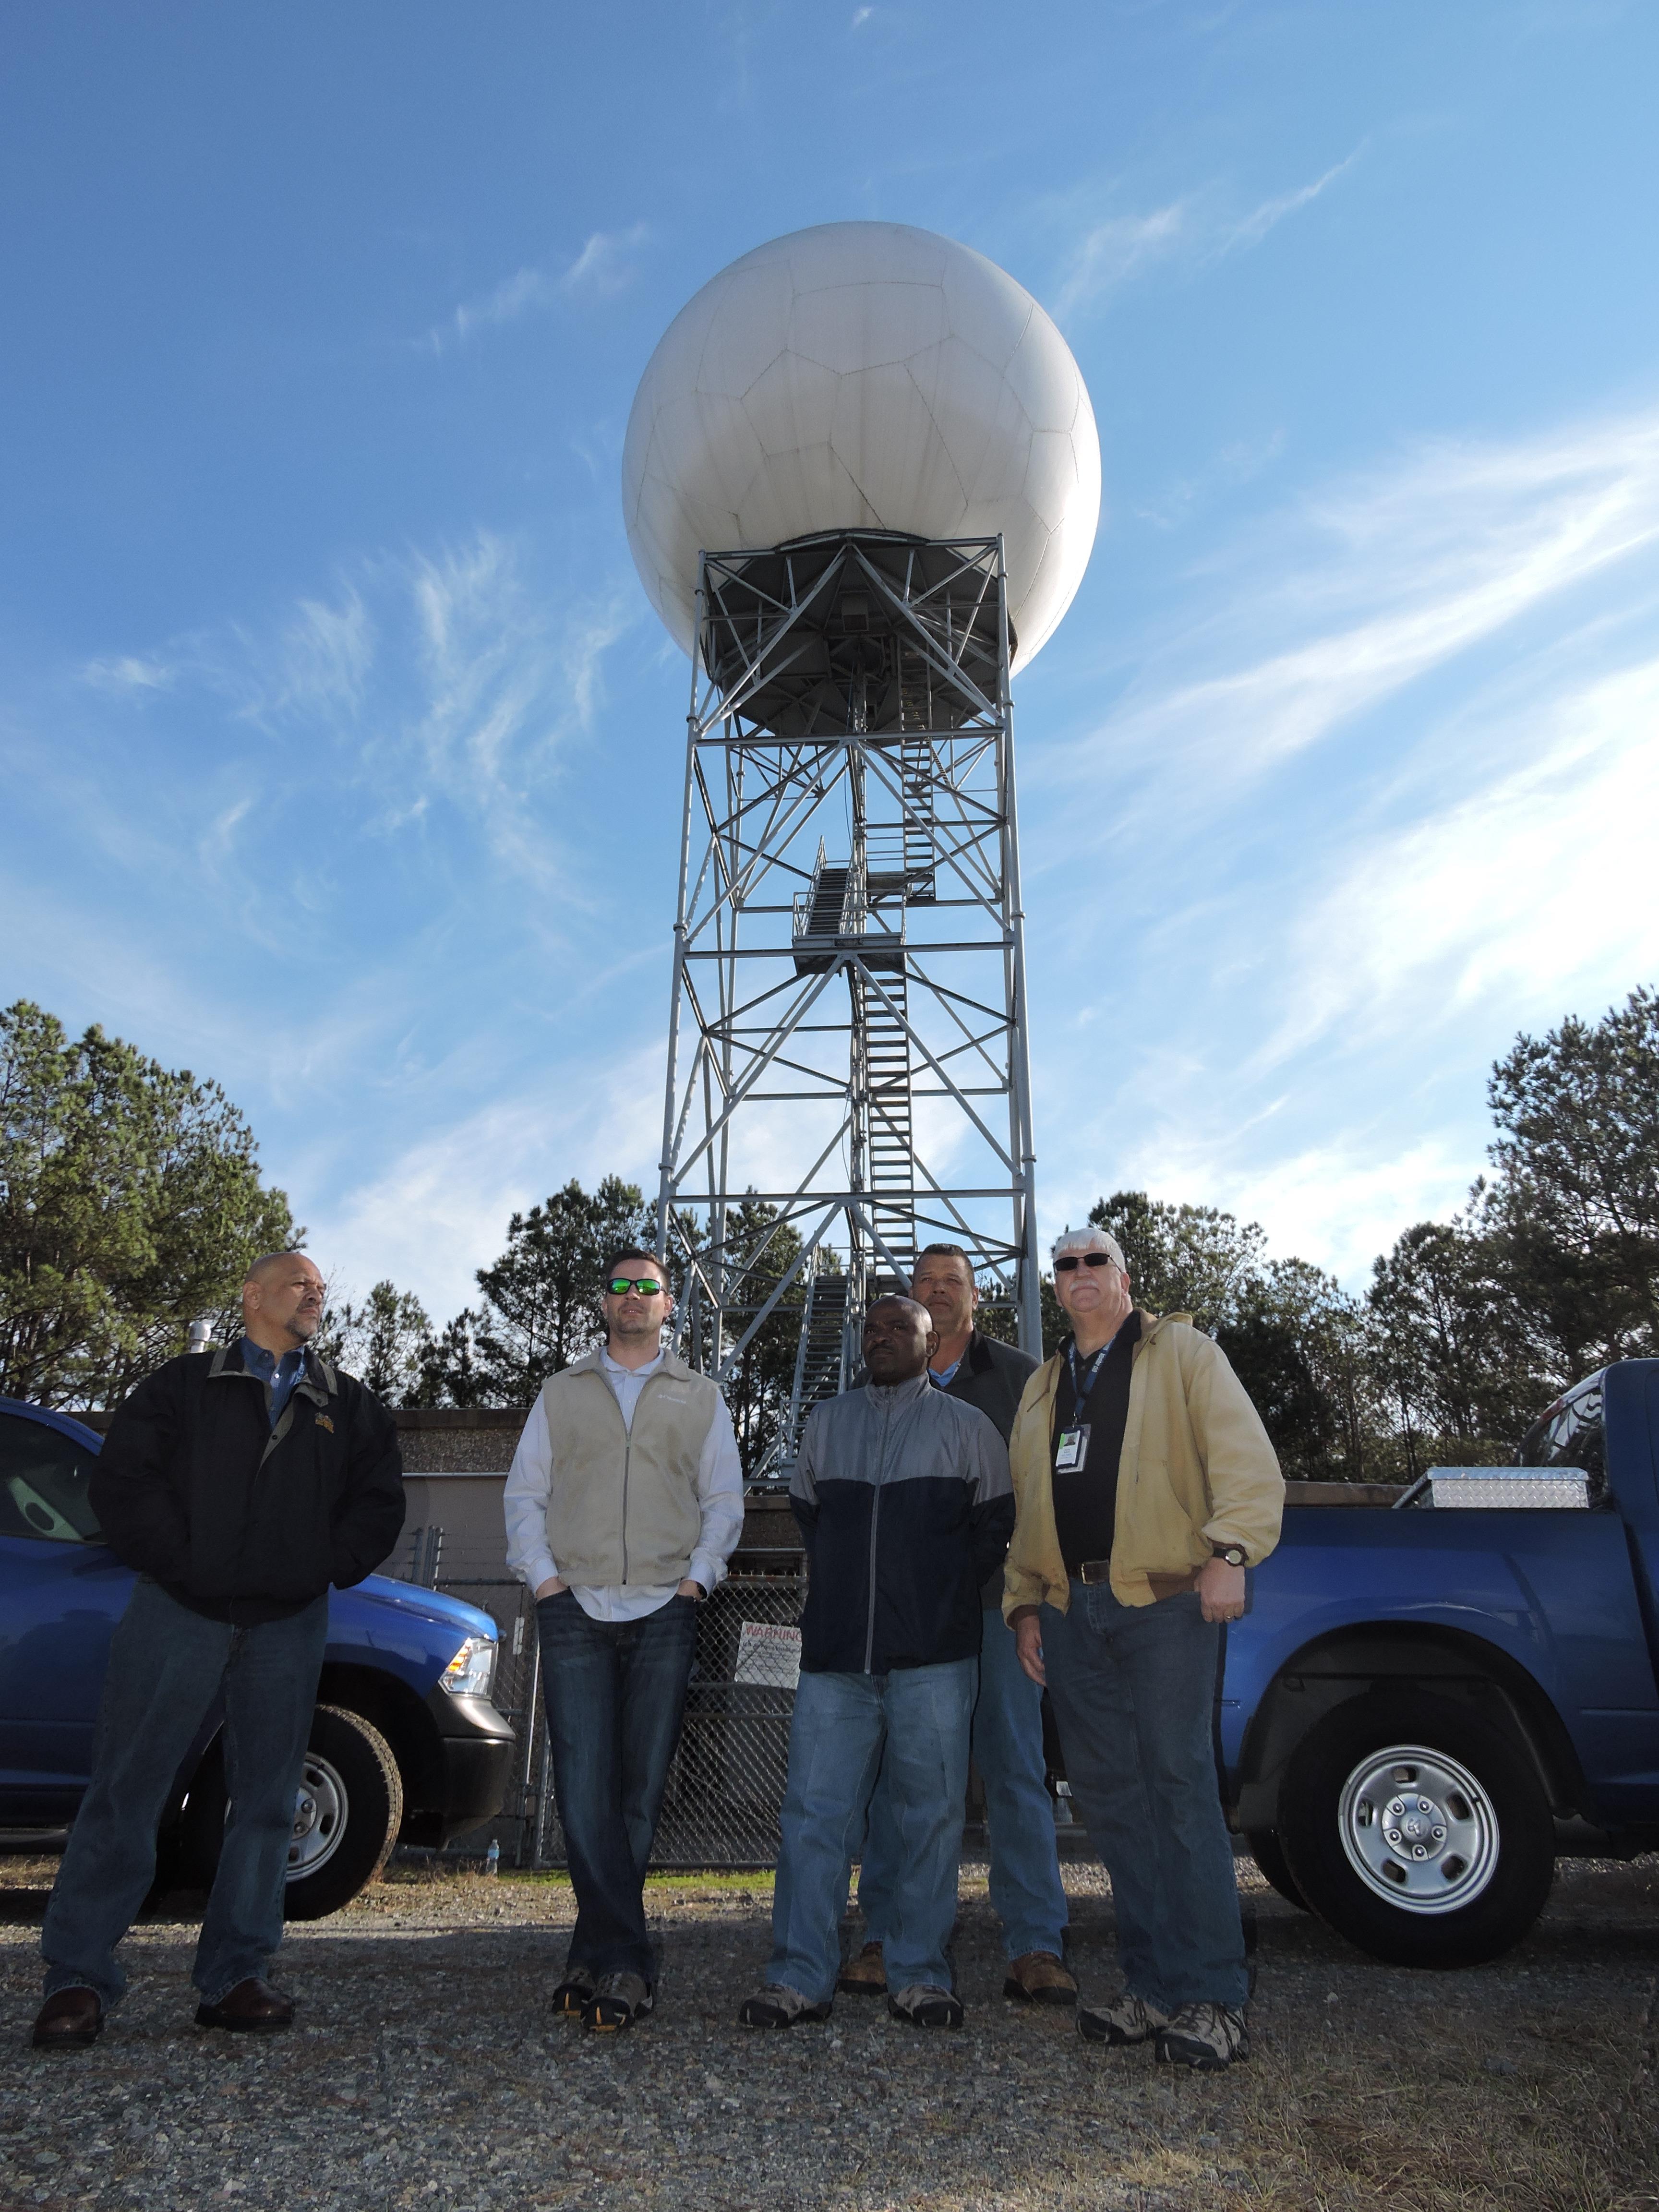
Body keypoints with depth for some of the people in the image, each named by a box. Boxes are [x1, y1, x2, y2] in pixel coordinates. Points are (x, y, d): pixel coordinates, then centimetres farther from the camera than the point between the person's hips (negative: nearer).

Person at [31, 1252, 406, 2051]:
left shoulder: (349, 1406, 13)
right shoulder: (183, 1384, 7)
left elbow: (380, 1499, 11)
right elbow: (122, 1480, -1)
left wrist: (329, 1567, -1)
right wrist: (178, 1562, -7)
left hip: (288, 1624, 2)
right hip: (178, 1611, -2)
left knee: (267, 1800, 5)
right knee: (125, 1789, 0)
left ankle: (233, 1978, 15)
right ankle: (78, 1977, 11)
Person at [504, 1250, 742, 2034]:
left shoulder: (700, 1398, 13)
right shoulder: (561, 1393, 14)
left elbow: (724, 1501, 11)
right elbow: (524, 1493, 12)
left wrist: (697, 1578, -1)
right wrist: (543, 1577, 0)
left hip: (663, 1614, 0)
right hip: (575, 1611, 0)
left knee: (641, 1787, 2)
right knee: (584, 1786, -6)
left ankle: (599, 1957, 13)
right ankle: (627, 1962, 2)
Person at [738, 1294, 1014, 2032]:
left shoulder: (964, 1425, 6)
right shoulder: (825, 1421, 14)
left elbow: (996, 1521, 9)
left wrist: (943, 1592, 6)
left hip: (933, 1655, -2)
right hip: (836, 1650, 2)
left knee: (930, 1814, 3)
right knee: (815, 1812, 1)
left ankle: (920, 1976, 14)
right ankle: (800, 1978, 8)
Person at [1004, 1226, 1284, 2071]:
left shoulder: (1182, 1353, 3)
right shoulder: (1043, 1386, 19)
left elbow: (1246, 1460, -7)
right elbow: (1023, 1502, 19)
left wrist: (1229, 1553, -19)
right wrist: (1026, 1602, 12)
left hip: (1165, 1599, -5)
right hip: (1072, 1611, 6)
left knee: (1180, 1786, -5)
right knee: (1107, 1793, 8)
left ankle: (1211, 1999, 4)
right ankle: (1153, 1986, 19)